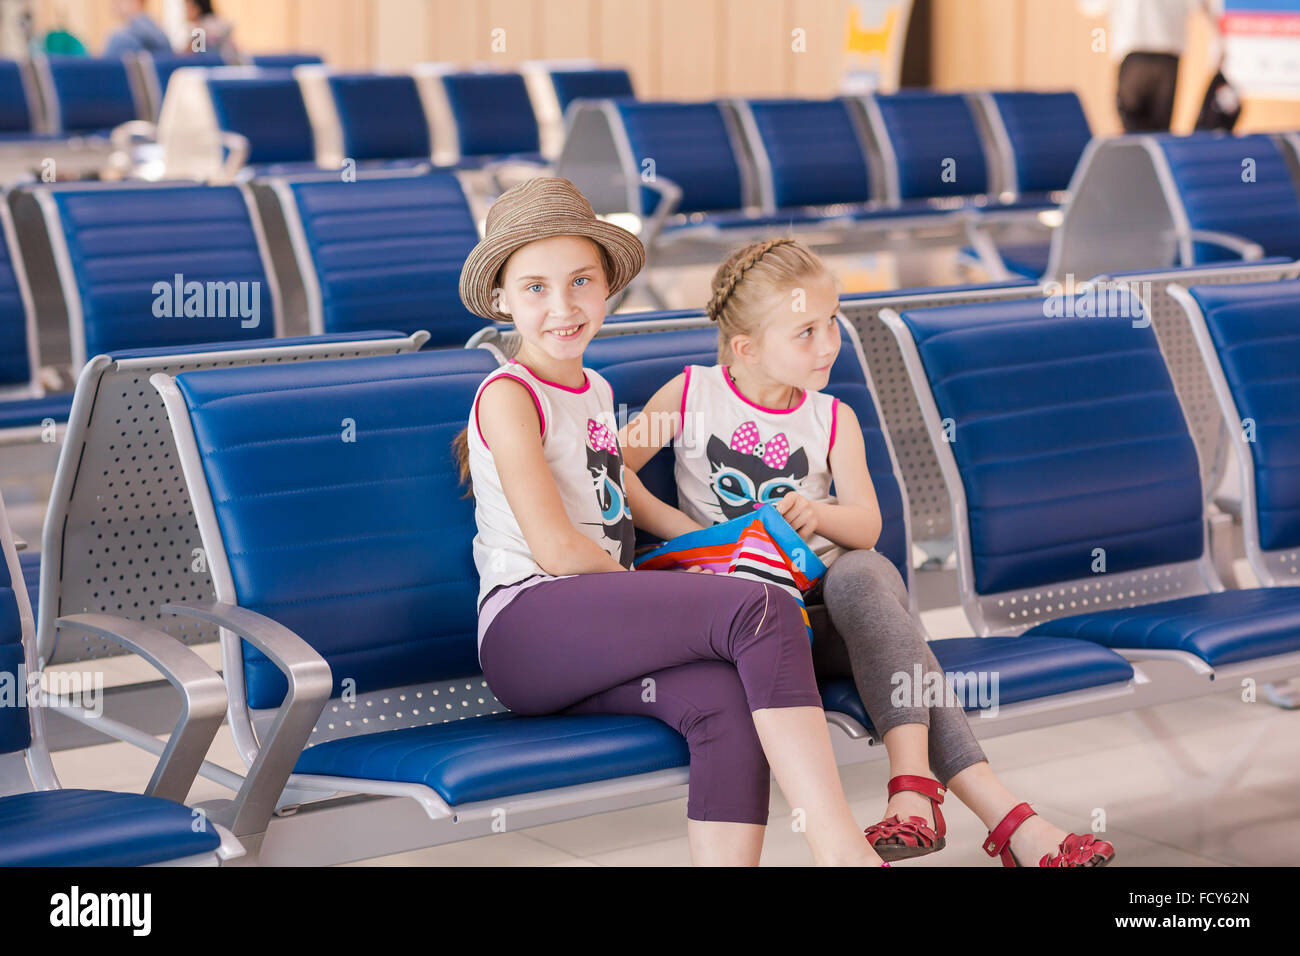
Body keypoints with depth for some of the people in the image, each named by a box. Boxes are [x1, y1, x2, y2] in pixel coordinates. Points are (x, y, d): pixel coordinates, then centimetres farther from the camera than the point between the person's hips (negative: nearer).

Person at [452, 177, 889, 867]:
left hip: (597, 634, 7)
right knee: (764, 610, -25)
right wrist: (663, 599, 1)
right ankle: (841, 847, -31)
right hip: (527, 628, -7)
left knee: (724, 701, -27)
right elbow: (556, 549, -10)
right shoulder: (508, 395, -3)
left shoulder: (595, 390, 23)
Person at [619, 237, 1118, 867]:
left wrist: (819, 514, -19)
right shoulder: (691, 394, 5)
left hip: (823, 586, 2)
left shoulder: (833, 420, 13)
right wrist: (683, 530, -7)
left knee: (861, 573, -36)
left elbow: (867, 527, 3)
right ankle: (1001, 815, -43)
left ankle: (913, 790, -48)